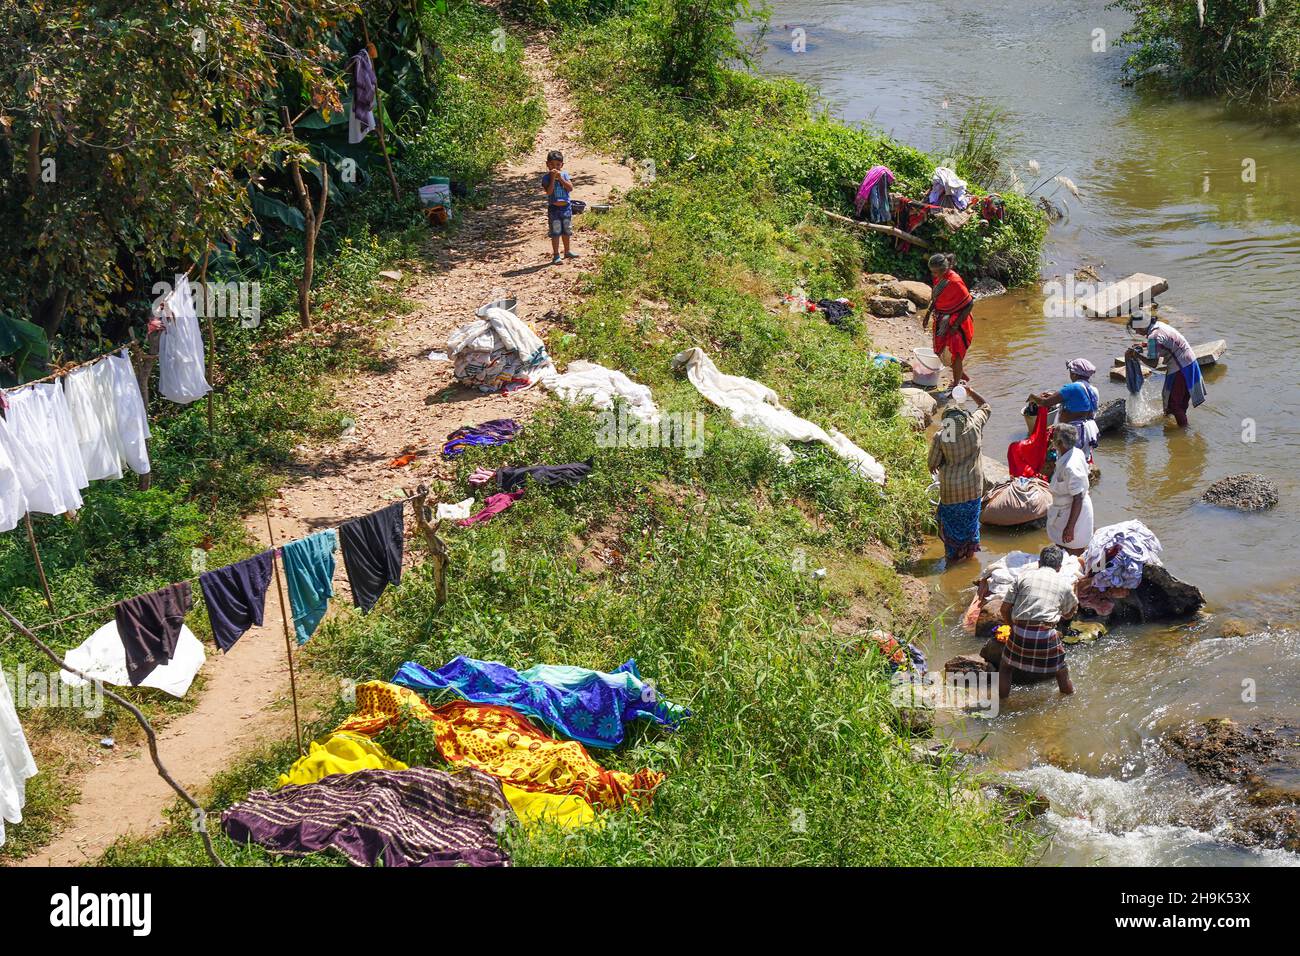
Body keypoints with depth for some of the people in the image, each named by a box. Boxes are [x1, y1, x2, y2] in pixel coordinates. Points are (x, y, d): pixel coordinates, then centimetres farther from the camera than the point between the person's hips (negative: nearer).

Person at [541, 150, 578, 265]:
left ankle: (567, 251, 33)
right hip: (554, 208, -4)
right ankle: (556, 255, 2)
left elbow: (570, 188, -9)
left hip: (566, 207, 4)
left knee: (566, 231, 17)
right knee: (555, 232, -3)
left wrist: (560, 178, -16)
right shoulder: (546, 177, -7)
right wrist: (553, 178, -22)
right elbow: (549, 191, -20)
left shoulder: (564, 175, 2)